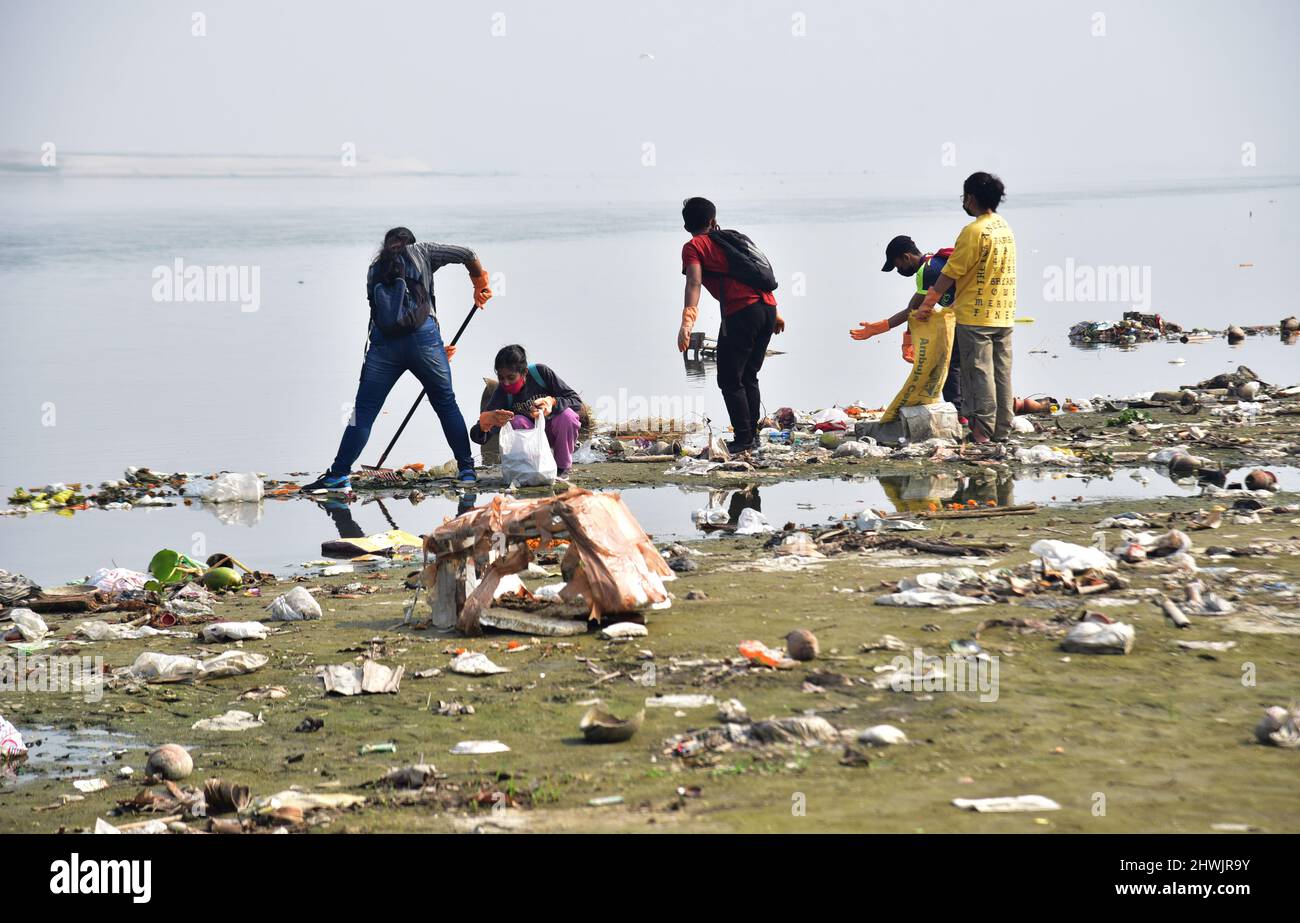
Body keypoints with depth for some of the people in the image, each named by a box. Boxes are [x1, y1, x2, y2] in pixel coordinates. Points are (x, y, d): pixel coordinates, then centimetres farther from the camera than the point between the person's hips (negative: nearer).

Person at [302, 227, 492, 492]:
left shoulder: (375, 269, 24)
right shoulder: (420, 252, 16)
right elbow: (467, 255, 17)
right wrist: (480, 286, 36)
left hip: (383, 343, 2)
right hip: (424, 337, -1)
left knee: (363, 412, 2)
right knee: (446, 404, 11)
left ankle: (339, 475, -3)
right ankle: (466, 469, 11)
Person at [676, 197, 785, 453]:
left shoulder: (694, 247, 4)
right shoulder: (733, 237, 25)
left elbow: (694, 284, -13)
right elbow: (762, 272, 28)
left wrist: (687, 323, -24)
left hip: (741, 312, -7)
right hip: (767, 307, 7)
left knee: (729, 380, 0)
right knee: (749, 377, 18)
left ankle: (743, 438, -3)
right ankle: (753, 434, 18)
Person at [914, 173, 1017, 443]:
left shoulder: (974, 231, -15)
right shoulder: (1006, 228, 11)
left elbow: (950, 273, -14)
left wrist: (927, 305, -5)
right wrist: (959, 301, 21)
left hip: (976, 317, -7)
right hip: (1004, 315, 7)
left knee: (979, 373, -4)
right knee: (1002, 373, 8)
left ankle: (982, 430, -4)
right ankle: (1003, 429, 10)